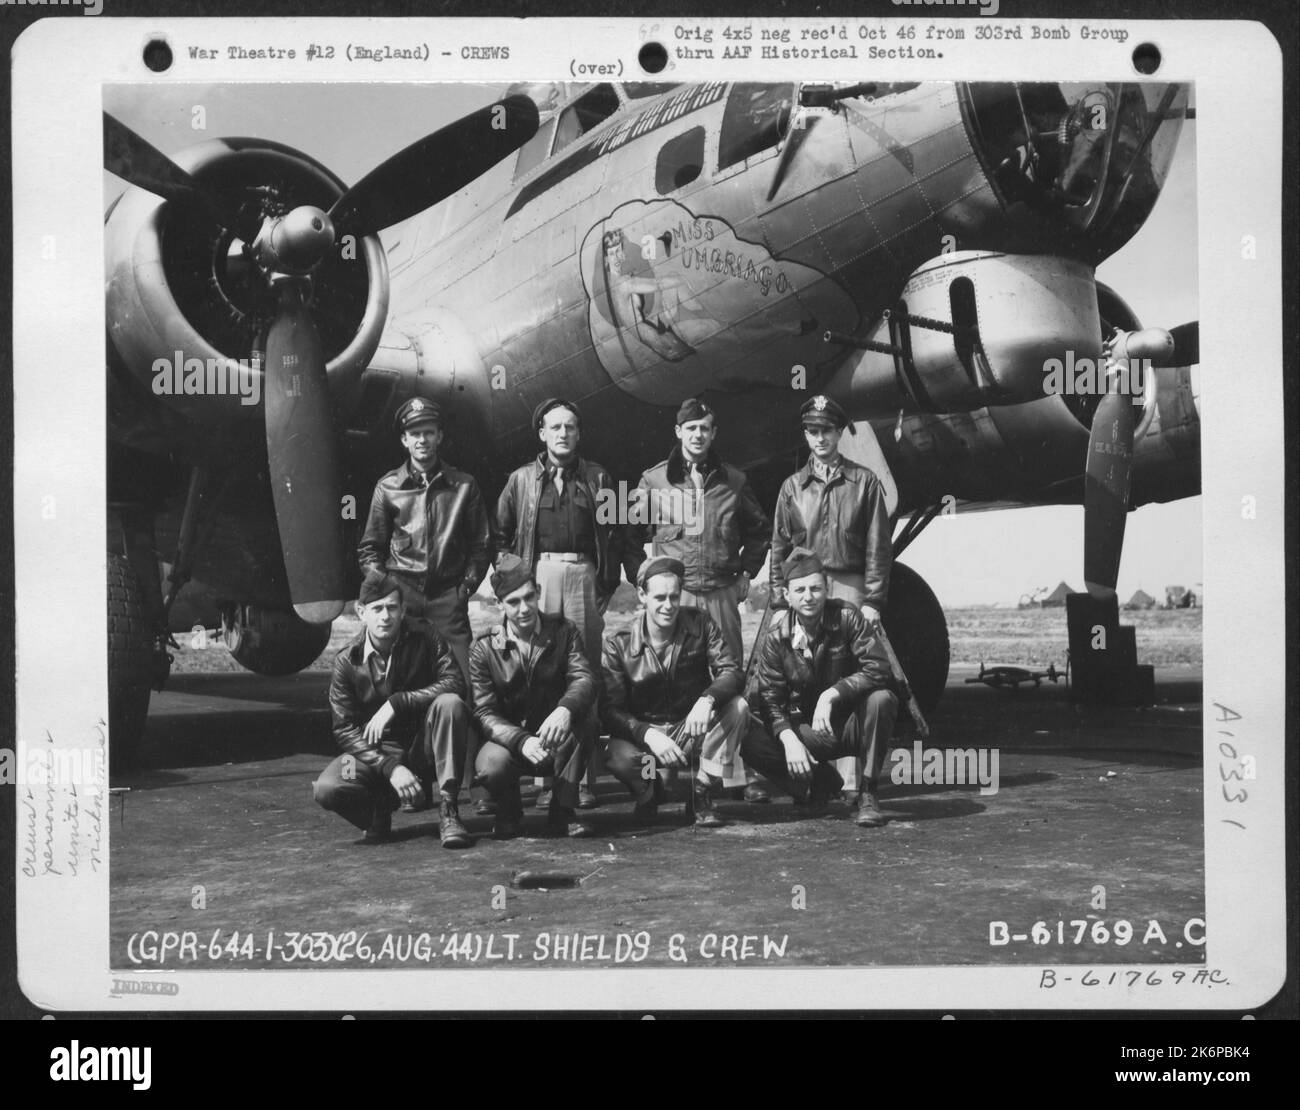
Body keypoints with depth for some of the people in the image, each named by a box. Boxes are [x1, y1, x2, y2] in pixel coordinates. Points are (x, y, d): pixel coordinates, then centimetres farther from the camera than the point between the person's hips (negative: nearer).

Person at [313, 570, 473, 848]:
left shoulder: (424, 639, -6)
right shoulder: (347, 661, -6)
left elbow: (455, 682, -20)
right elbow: (345, 729, -9)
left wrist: (396, 703, -28)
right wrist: (391, 768, -23)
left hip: (424, 749, 0)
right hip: (377, 752, 0)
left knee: (451, 703, -31)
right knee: (327, 788, -29)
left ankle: (448, 810, -25)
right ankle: (382, 805, 5)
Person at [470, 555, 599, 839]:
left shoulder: (563, 631, -2)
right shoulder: (483, 649, -5)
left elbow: (585, 678, -18)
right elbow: (485, 713, -11)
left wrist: (565, 710, -41)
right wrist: (522, 741, -31)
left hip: (557, 742, 2)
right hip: (509, 739, -1)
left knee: (585, 711, -30)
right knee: (490, 768, -35)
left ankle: (561, 813, -17)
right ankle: (509, 813, 4)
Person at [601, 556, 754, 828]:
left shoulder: (699, 624, -5)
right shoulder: (618, 645, -9)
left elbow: (732, 673, -13)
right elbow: (611, 708, -14)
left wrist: (707, 699, -37)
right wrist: (648, 735, -34)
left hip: (695, 729, 2)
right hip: (643, 731, -1)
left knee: (737, 707, -27)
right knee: (619, 757, -35)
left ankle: (702, 793, -11)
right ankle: (648, 793, 5)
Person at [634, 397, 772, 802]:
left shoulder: (733, 481, 10)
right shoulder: (654, 480, 5)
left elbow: (760, 530, 21)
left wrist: (746, 572, 12)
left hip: (721, 594, 2)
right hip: (671, 593, -1)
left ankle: (740, 773, 6)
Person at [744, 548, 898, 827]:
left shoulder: (846, 616, -12)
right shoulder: (776, 639, -7)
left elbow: (878, 669, -23)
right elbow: (770, 699, -11)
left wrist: (831, 694, -33)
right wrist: (789, 740, -30)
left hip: (851, 726, -2)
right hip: (807, 730, 2)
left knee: (881, 699, -34)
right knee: (752, 743, -24)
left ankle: (868, 793, -16)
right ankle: (822, 780, 5)